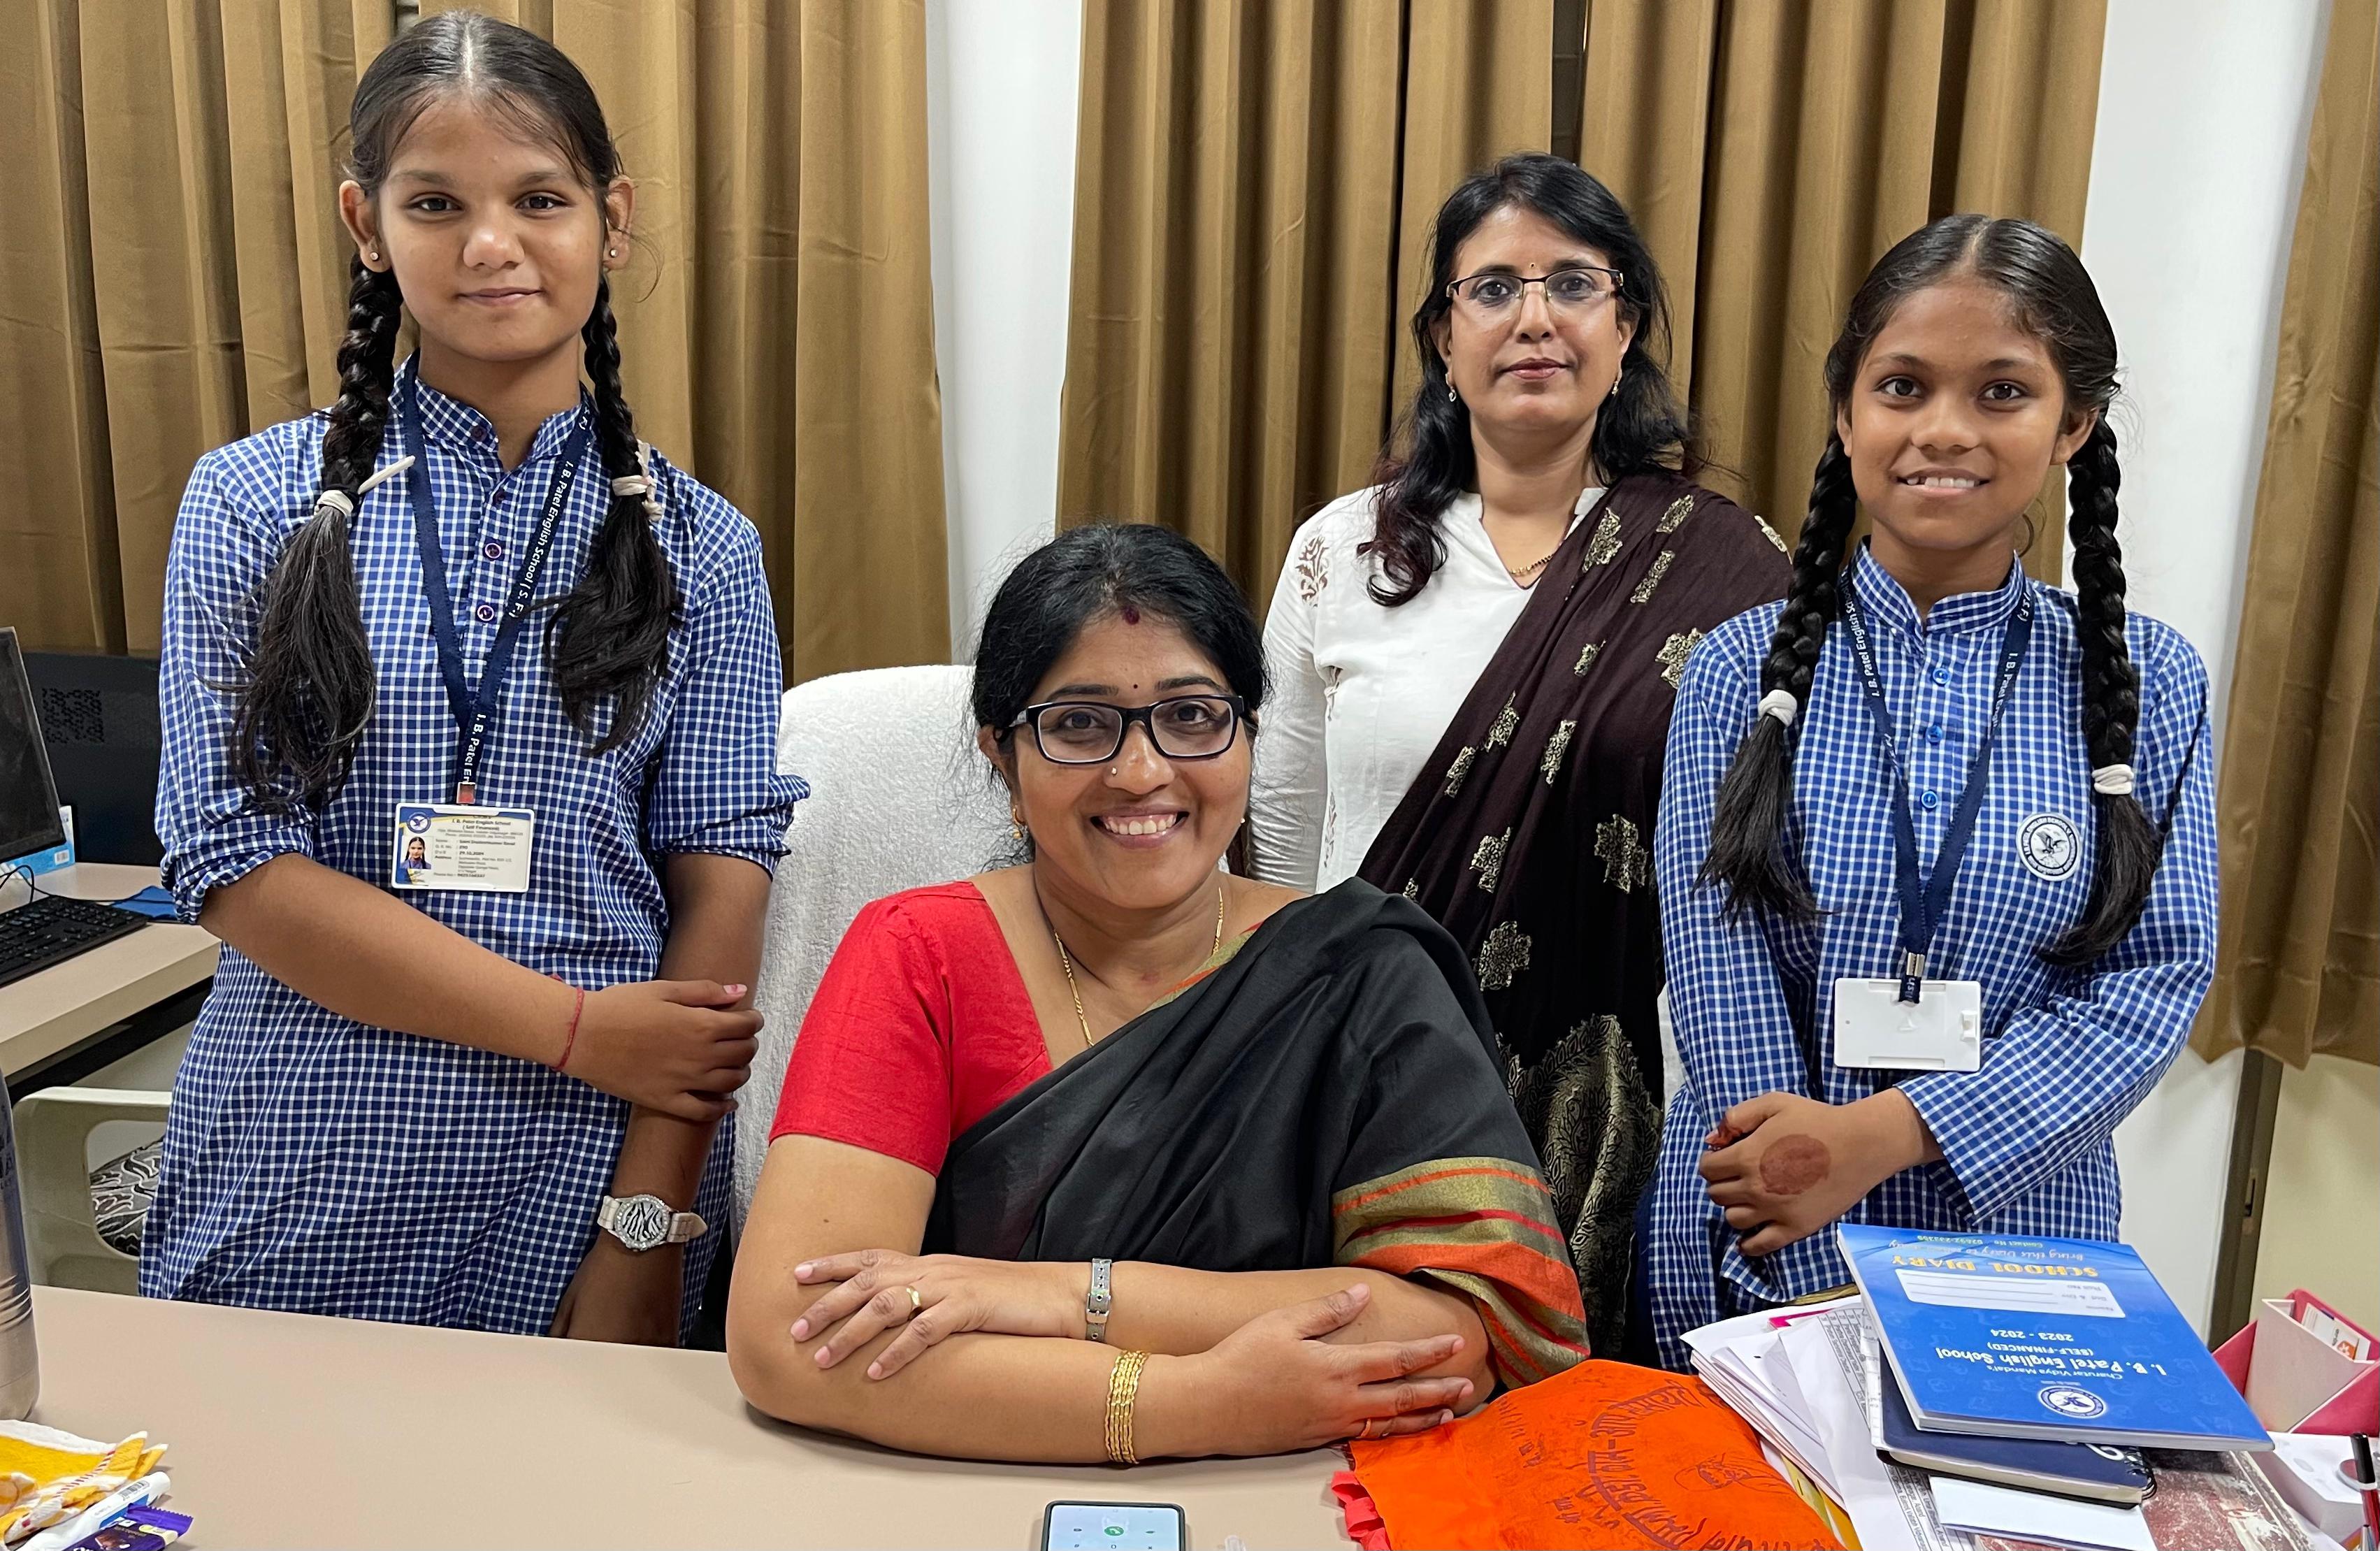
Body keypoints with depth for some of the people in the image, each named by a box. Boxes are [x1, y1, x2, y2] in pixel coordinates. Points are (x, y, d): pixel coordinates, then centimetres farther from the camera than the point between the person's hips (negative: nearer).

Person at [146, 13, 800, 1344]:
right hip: (301, 1183, 0)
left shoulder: (698, 546, -1)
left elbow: (720, 888, -6)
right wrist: (580, 1027, -14)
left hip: (581, 1188, 0)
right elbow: (235, 862, -8)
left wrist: (640, 1258, -11)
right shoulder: (258, 504, -1)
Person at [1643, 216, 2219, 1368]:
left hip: (2019, 1227, 1)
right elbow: (1716, 961, -10)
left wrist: (1894, 1130, -20)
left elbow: (2160, 975, -7)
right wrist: (1815, 1288, -16)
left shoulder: (2145, 683, -1)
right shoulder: (1747, 669, -5)